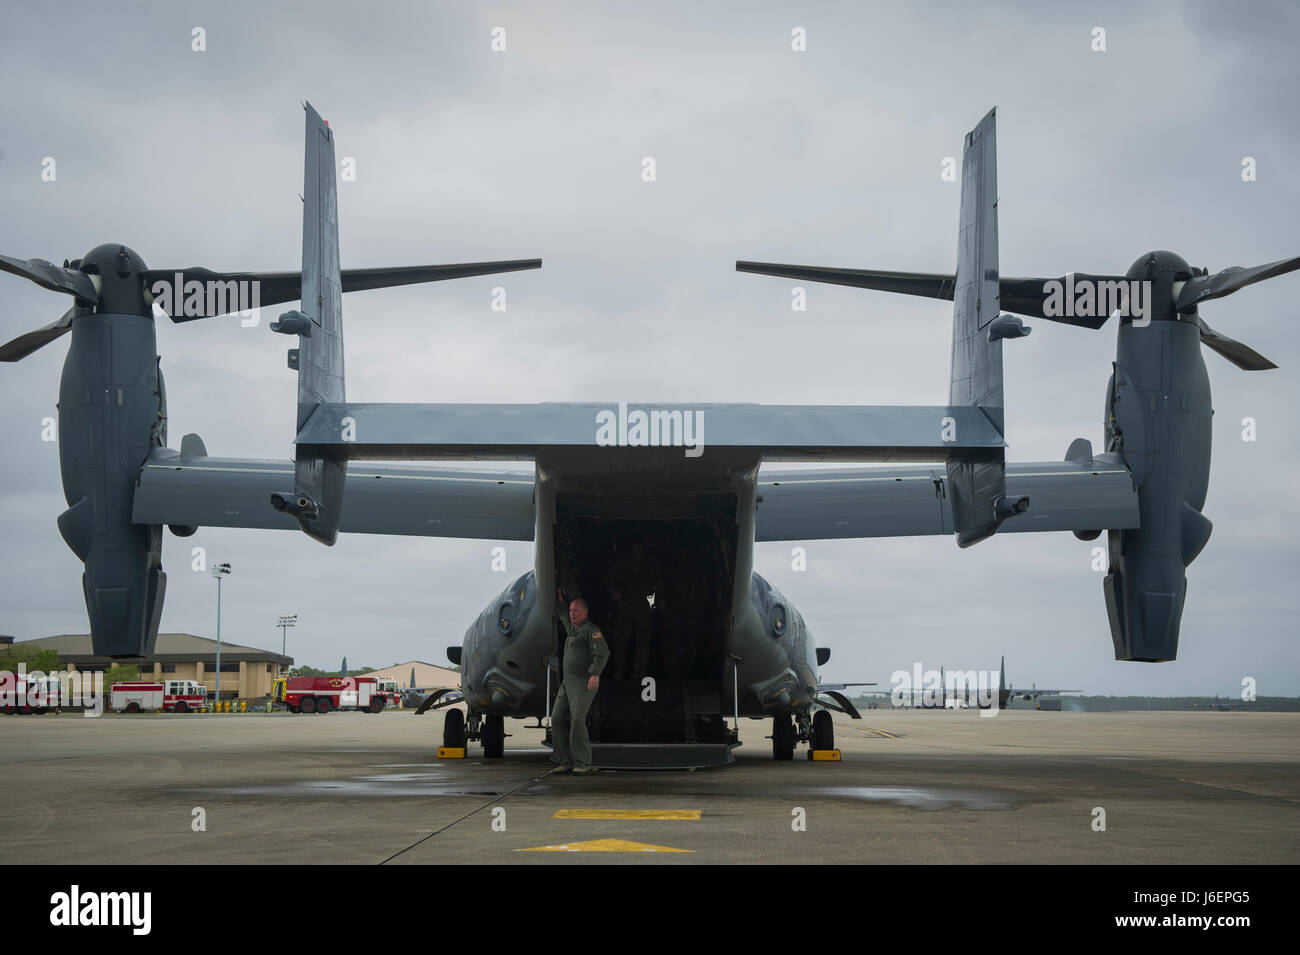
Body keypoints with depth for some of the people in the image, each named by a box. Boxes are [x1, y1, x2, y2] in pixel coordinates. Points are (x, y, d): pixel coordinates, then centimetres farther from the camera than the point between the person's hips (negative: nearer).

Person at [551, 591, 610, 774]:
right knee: (557, 719, -1)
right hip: (567, 682, 9)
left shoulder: (591, 630, -6)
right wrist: (559, 599, 40)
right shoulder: (572, 629, 21)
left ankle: (582, 763, -17)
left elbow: (602, 653, -17)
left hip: (584, 683, -9)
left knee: (577, 720, -19)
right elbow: (562, 616, 45)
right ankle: (566, 761, 1)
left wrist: (595, 673, -28)